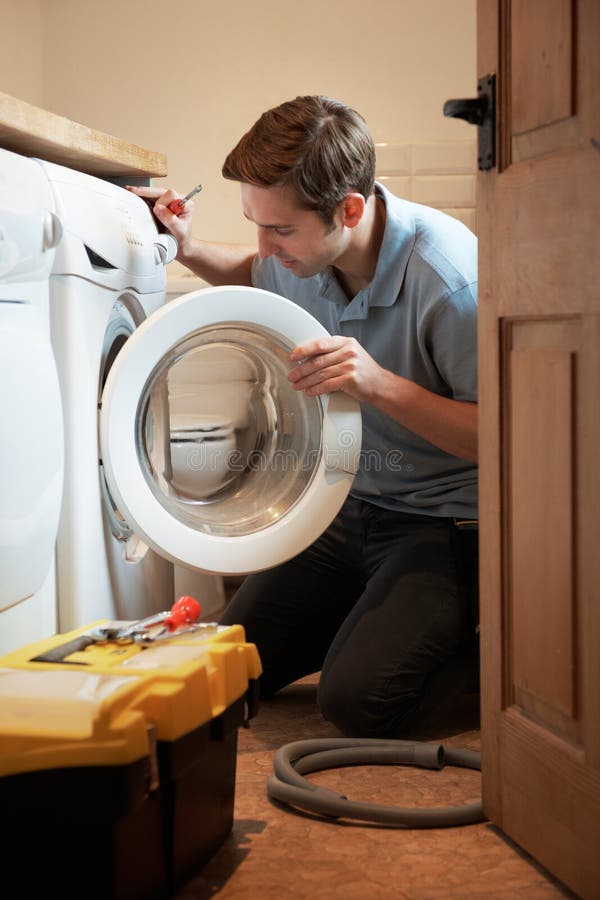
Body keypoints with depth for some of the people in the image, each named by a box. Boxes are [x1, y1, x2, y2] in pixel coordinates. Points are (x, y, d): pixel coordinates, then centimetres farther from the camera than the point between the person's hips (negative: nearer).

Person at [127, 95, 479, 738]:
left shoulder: (450, 280, -28)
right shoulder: (305, 253, -5)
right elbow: (256, 274, 23)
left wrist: (382, 386, -35)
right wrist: (190, 249, 3)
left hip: (444, 521, -7)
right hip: (350, 504, 7)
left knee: (356, 697, -25)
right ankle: (378, 620, 23)